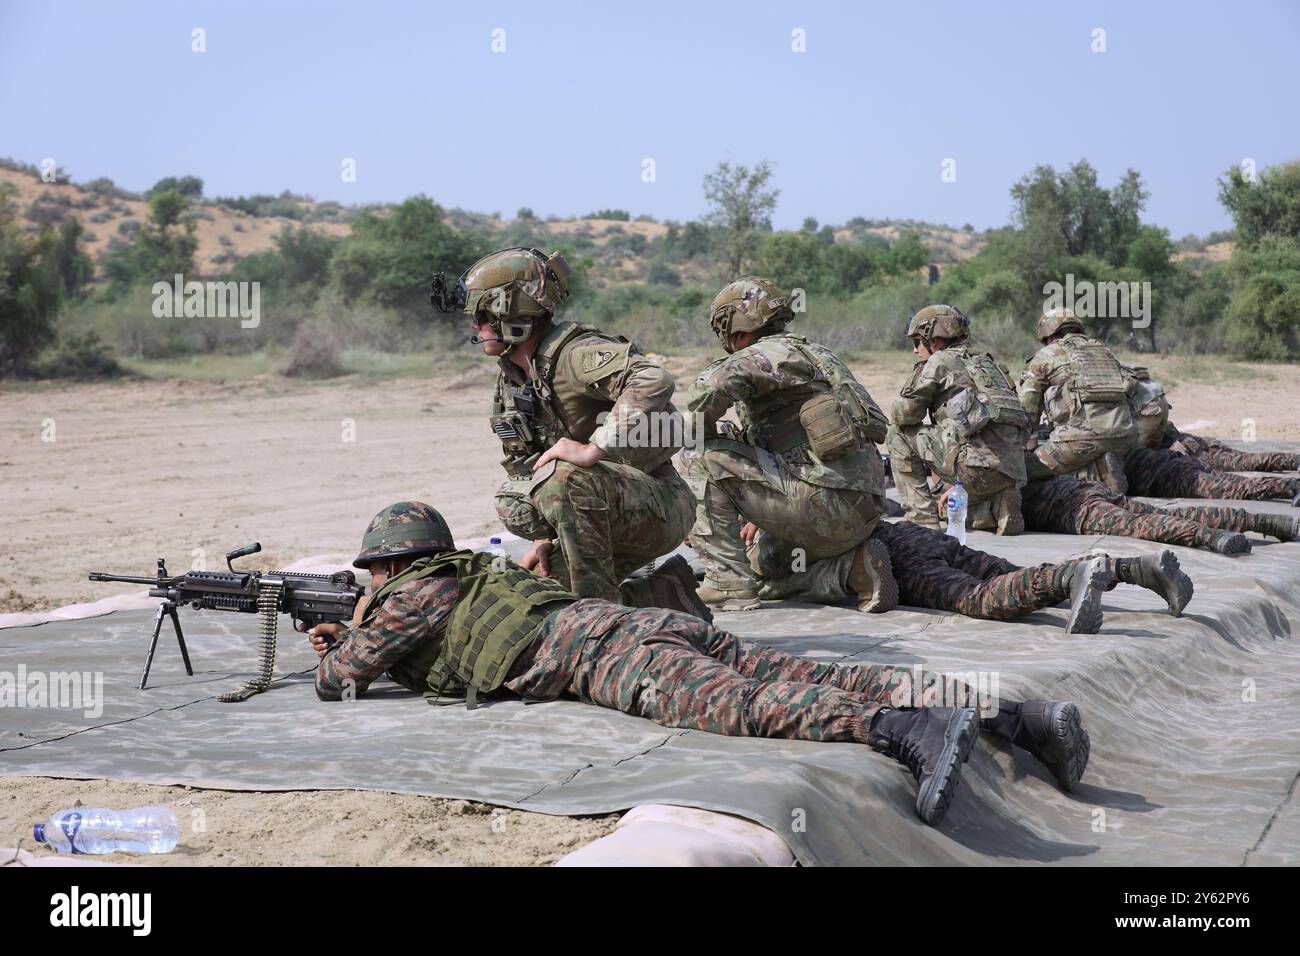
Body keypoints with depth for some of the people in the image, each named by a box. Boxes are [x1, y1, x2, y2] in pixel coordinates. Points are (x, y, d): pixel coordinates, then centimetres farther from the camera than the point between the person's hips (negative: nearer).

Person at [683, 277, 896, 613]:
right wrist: (761, 514, 36)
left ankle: (728, 581, -5)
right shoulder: (810, 353, 27)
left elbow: (712, 387, -24)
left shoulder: (767, 353, -4)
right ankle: (848, 569, 7)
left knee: (715, 458, -4)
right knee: (760, 563, 27)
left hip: (826, 501, -10)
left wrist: (705, 433, -3)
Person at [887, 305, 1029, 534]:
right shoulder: (984, 362, 28)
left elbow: (902, 414, 2)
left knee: (899, 434, 7)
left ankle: (922, 517, 4)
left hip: (979, 468, -8)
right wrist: (954, 486, 32)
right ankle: (996, 505, 6)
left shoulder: (940, 361, 3)